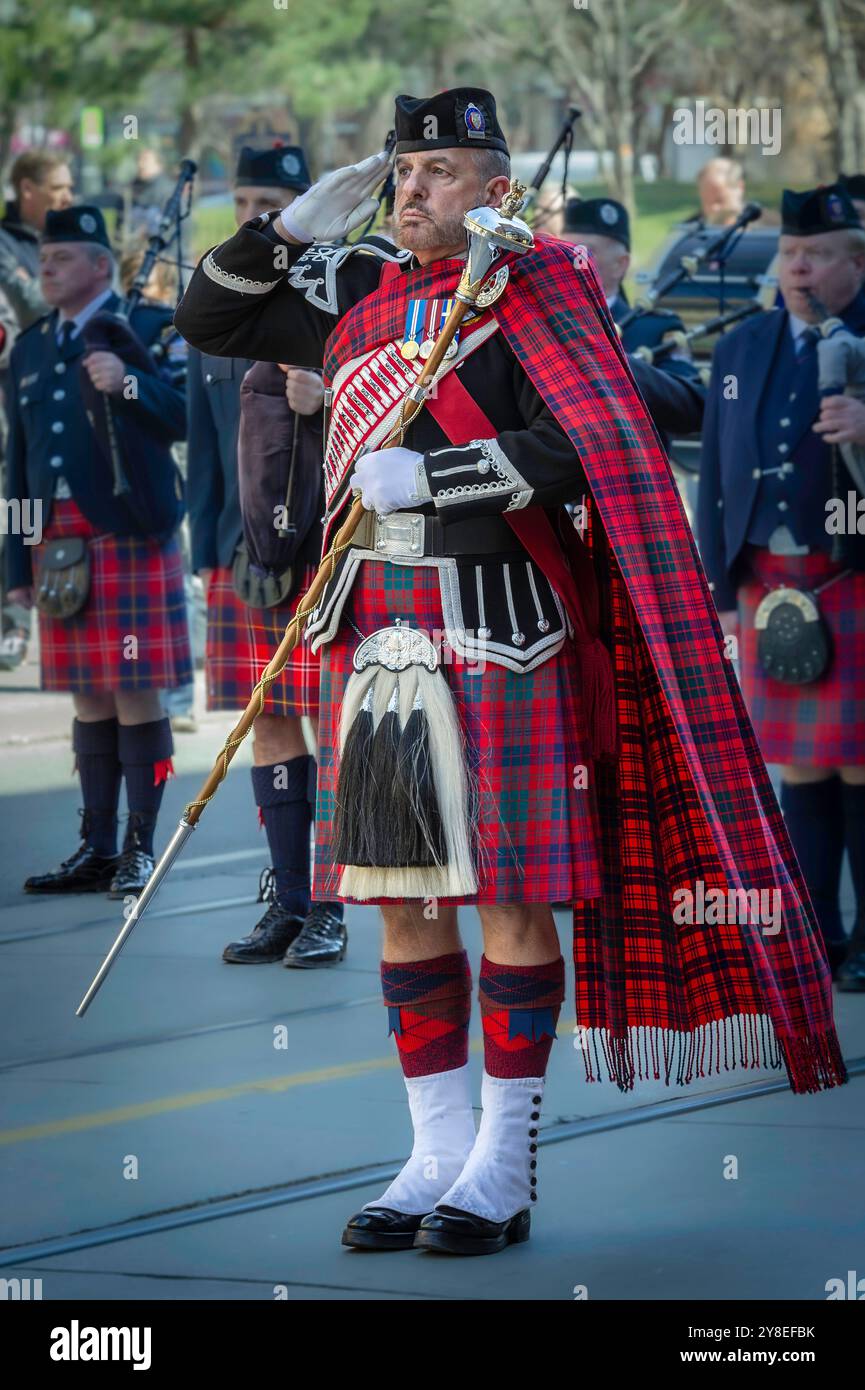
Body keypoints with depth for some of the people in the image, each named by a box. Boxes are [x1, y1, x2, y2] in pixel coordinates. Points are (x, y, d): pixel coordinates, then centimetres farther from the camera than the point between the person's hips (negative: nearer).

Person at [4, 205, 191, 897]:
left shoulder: (147, 329, 0)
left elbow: (187, 417, -10)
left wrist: (129, 383, -27)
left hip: (128, 538, -6)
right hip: (59, 544, 6)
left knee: (136, 692, -4)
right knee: (89, 696, 9)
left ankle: (141, 847, 1)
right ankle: (97, 849, 12)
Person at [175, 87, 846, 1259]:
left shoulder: (535, 294, -4)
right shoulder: (356, 294, 13)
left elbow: (587, 453, -16)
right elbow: (209, 322, 20)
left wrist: (428, 476, -19)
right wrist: (294, 229, 6)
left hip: (499, 624, -6)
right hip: (377, 626, 6)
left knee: (513, 893, -3)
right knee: (404, 896, 7)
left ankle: (505, 1171, 3)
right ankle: (438, 1156, 14)